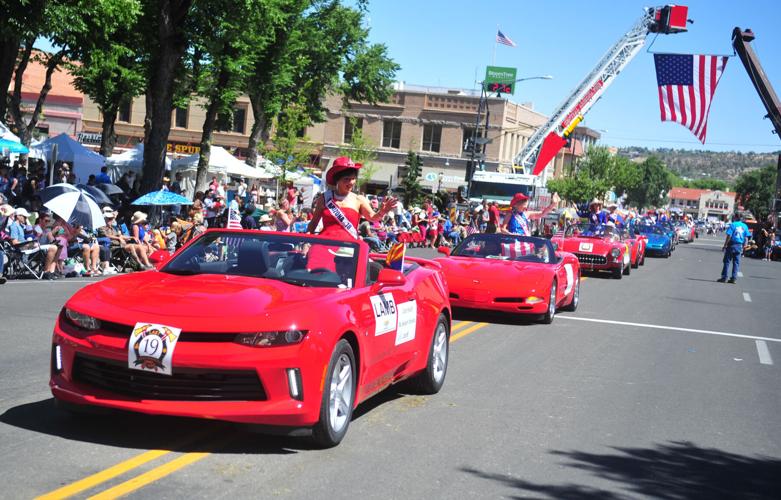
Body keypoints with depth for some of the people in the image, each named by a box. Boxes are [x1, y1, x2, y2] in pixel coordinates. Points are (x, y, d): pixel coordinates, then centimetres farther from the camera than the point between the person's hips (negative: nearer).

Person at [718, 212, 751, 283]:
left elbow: (729, 236, -13)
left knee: (727, 261, 1)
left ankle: (724, 277, 0)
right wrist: (743, 247, 11)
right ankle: (734, 278, 5)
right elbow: (746, 238, 6)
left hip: (732, 245, -4)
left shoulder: (733, 225, -8)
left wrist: (725, 246, -9)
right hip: (739, 246, 4)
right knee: (736, 262, 8)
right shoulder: (745, 226, 7)